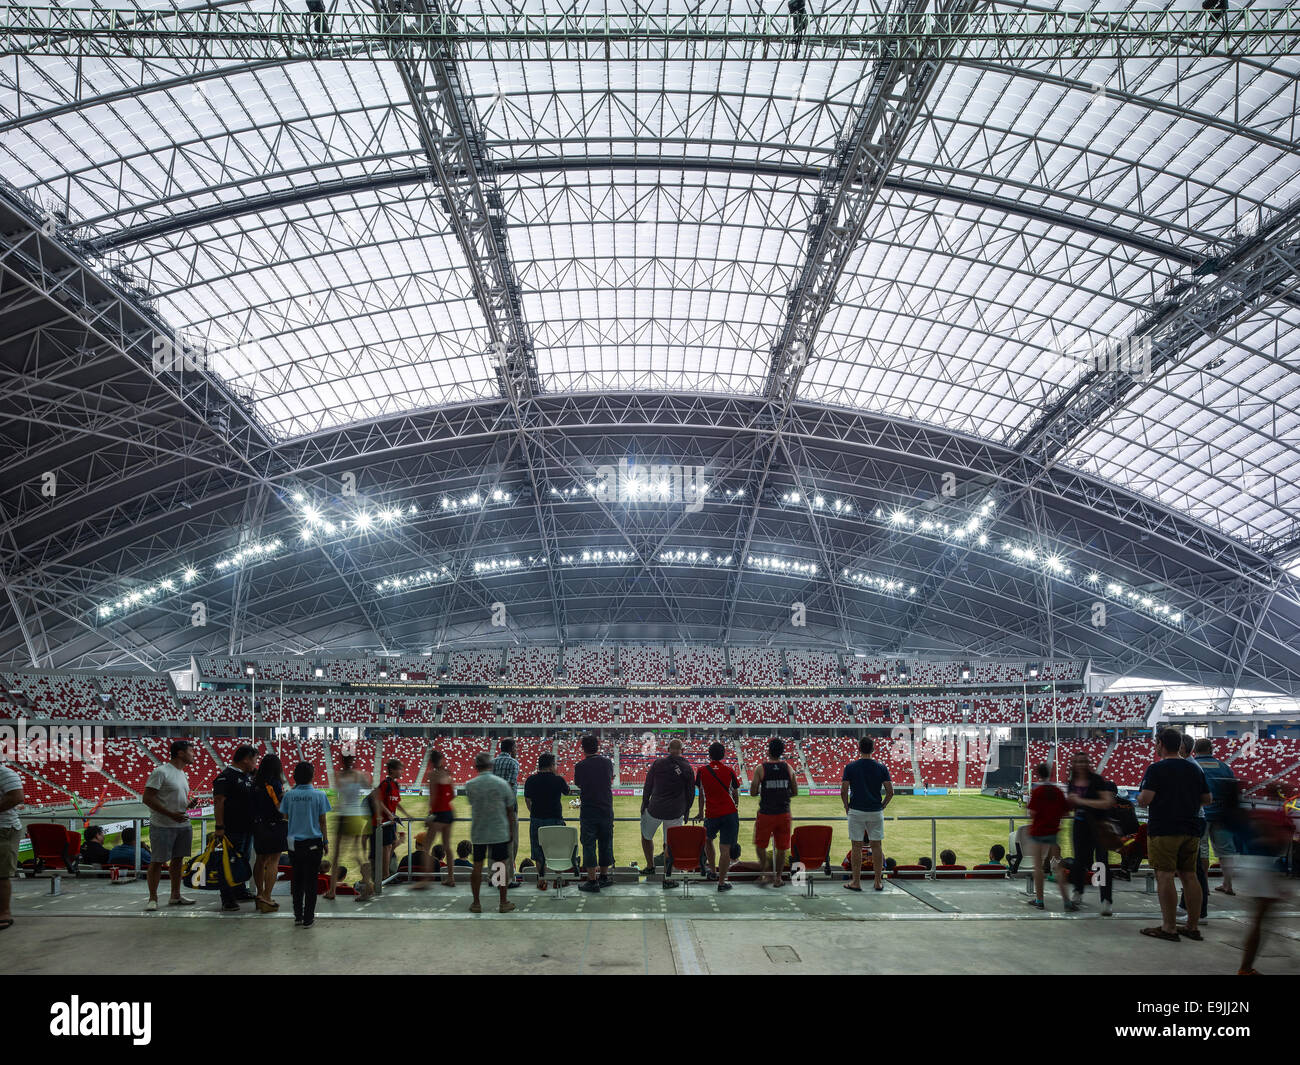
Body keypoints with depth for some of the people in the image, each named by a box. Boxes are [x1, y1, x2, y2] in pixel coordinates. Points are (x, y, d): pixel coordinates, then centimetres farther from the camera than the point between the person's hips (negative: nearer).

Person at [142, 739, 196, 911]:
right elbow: (147, 798, -17)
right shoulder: (161, 772, -13)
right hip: (163, 826, -8)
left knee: (178, 859, 12)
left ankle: (175, 896, 22)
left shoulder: (182, 774, 15)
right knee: (157, 861, -2)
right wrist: (171, 814, -22)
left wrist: (189, 804, 3)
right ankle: (153, 898, 7)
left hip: (182, 825, 8)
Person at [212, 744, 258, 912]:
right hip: (233, 829, -9)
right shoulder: (226, 777, -14)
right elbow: (218, 802, -19)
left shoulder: (249, 776, 13)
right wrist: (219, 827, -22)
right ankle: (227, 900, -1)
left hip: (248, 828, 9)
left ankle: (240, 892, 30)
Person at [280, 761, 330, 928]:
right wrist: (326, 842, 6)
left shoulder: (289, 795, -4)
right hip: (313, 842, -3)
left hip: (294, 843, 3)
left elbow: (285, 817, 7)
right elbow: (322, 822, -4)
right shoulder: (319, 795, -9)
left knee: (297, 879, 15)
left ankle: (298, 916, 22)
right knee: (311, 880, 5)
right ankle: (308, 918, 9)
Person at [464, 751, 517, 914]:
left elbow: (472, 803, 7)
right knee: (502, 866, 8)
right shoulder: (502, 783, -8)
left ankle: (476, 903, 16)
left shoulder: (470, 786, -8)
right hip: (499, 832, -1)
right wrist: (512, 831, 10)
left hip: (477, 833, 1)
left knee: (477, 866, 10)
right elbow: (510, 810, -1)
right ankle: (504, 903, 13)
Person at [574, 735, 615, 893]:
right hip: (606, 809, 3)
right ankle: (604, 877, 24)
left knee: (589, 845, 2)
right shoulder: (607, 763, 0)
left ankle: (592, 881, 3)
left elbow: (578, 784, 6)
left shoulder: (580, 766, -9)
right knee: (605, 843, 15)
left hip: (588, 811, -3)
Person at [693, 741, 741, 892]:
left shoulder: (702, 771, 1)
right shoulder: (729, 771, 0)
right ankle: (721, 882, -1)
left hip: (711, 814, 1)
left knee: (708, 840, 27)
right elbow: (735, 793, 11)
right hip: (730, 813, -1)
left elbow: (701, 794, 12)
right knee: (725, 849, -1)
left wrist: (701, 813, 24)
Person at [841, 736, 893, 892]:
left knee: (856, 847, 4)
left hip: (856, 811, -2)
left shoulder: (850, 767, -5)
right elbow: (890, 792, -2)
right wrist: (882, 806, 11)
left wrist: (847, 808, 7)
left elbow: (843, 791, -6)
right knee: (877, 846, 9)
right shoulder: (882, 768, -1)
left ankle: (856, 882, 7)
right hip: (876, 812, 2)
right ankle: (878, 882, 12)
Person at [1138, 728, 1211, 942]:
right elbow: (1207, 800, 16)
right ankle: (1192, 927, 15)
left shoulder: (1156, 769, -10)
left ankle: (1169, 928, -5)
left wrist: (1139, 795, 6)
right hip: (1191, 830, 7)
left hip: (1163, 831, -7)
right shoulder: (1195, 769, 9)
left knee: (1165, 877, -5)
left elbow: (1145, 800, -16)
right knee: (1189, 877, 11)